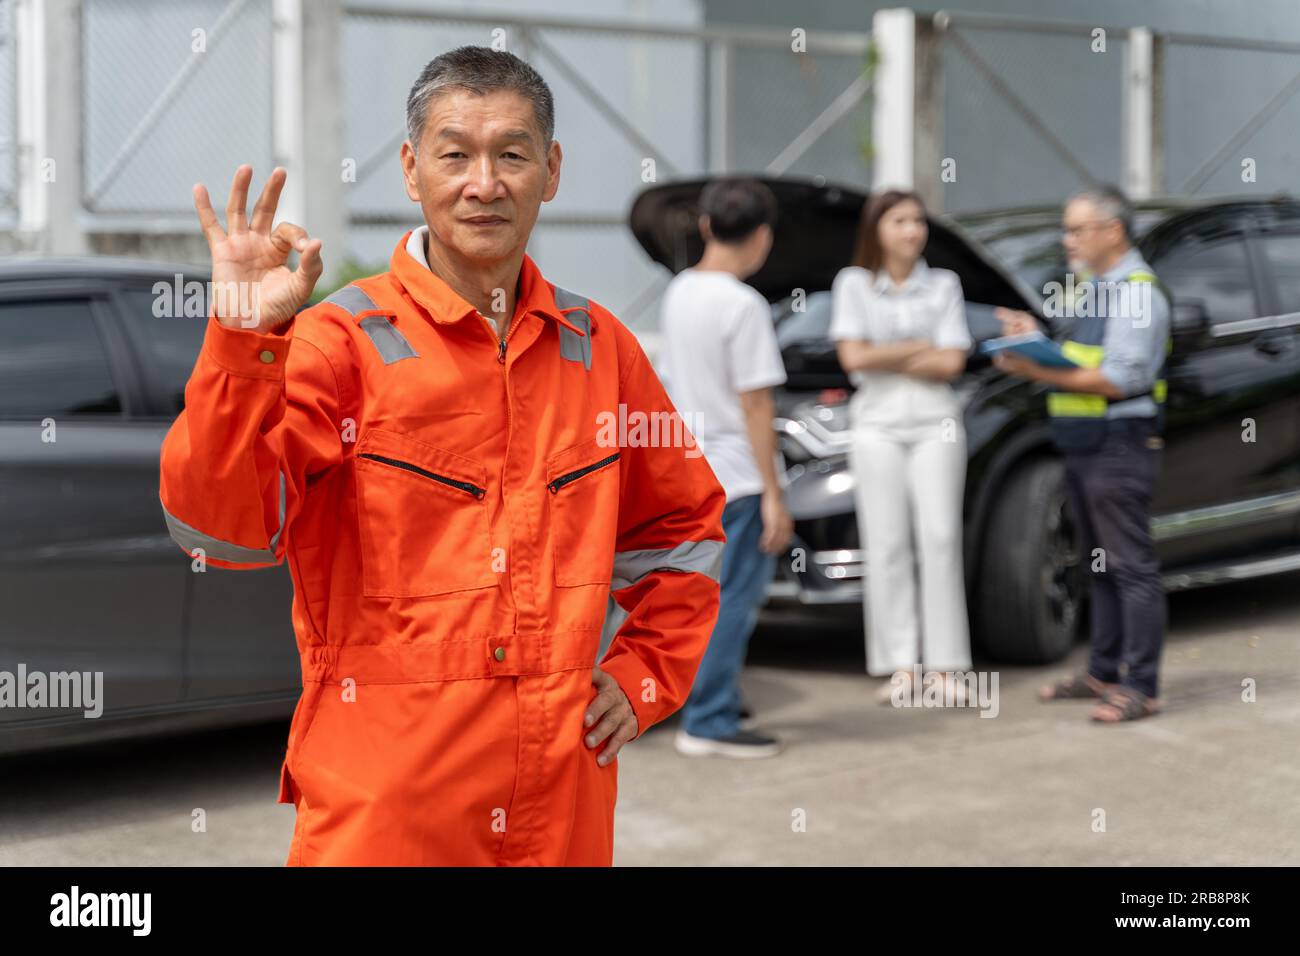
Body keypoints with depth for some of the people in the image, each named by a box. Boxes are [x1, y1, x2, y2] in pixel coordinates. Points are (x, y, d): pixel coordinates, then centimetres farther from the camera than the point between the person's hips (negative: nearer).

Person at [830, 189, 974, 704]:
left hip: (936, 424, 1)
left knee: (939, 539, -4)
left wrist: (885, 359, -6)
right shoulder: (854, 284, 4)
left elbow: (951, 363, -2)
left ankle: (943, 665, -1)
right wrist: (921, 348, -3)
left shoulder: (943, 285, 8)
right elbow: (853, 357, -7)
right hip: (877, 425, -1)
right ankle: (899, 665, 1)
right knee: (887, 545, -2)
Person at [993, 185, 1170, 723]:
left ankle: (1141, 687, -6)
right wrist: (1038, 340, 6)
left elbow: (1119, 380, -21)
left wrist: (1040, 372, -22)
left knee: (1131, 567, -7)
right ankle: (1103, 673, 22)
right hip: (1083, 447, 10)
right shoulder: (1091, 288, 17)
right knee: (1099, 567, 15)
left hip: (1120, 446, -10)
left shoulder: (1137, 293, -13)